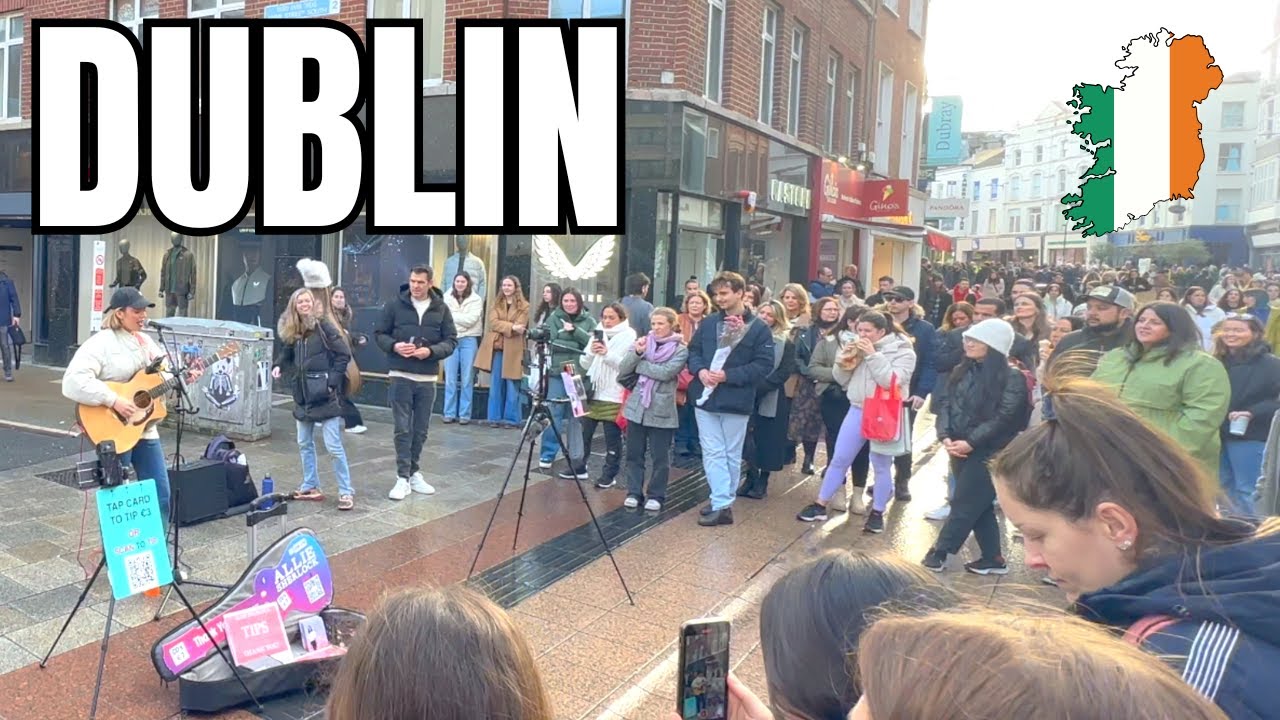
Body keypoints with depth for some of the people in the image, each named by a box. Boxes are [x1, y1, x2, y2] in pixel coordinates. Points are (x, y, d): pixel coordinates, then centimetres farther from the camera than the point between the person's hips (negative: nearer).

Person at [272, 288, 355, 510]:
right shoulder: (291, 330, 9)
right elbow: (287, 354, 19)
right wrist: (279, 366, -3)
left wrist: (332, 380, -14)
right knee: (304, 444, 14)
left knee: (333, 446, -8)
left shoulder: (324, 325, -8)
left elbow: (344, 354, -9)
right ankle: (310, 487, 26)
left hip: (325, 394, -7)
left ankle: (346, 492, -1)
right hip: (303, 394, 7)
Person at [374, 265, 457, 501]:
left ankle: (414, 473, 24)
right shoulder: (394, 305, -1)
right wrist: (394, 346, -15)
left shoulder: (441, 309, 2)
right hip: (401, 376, -2)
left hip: (427, 379, 2)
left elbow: (451, 340, 2)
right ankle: (403, 477, 3)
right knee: (403, 429, -2)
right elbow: (379, 333, 5)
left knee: (421, 430, 10)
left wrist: (431, 351, -15)